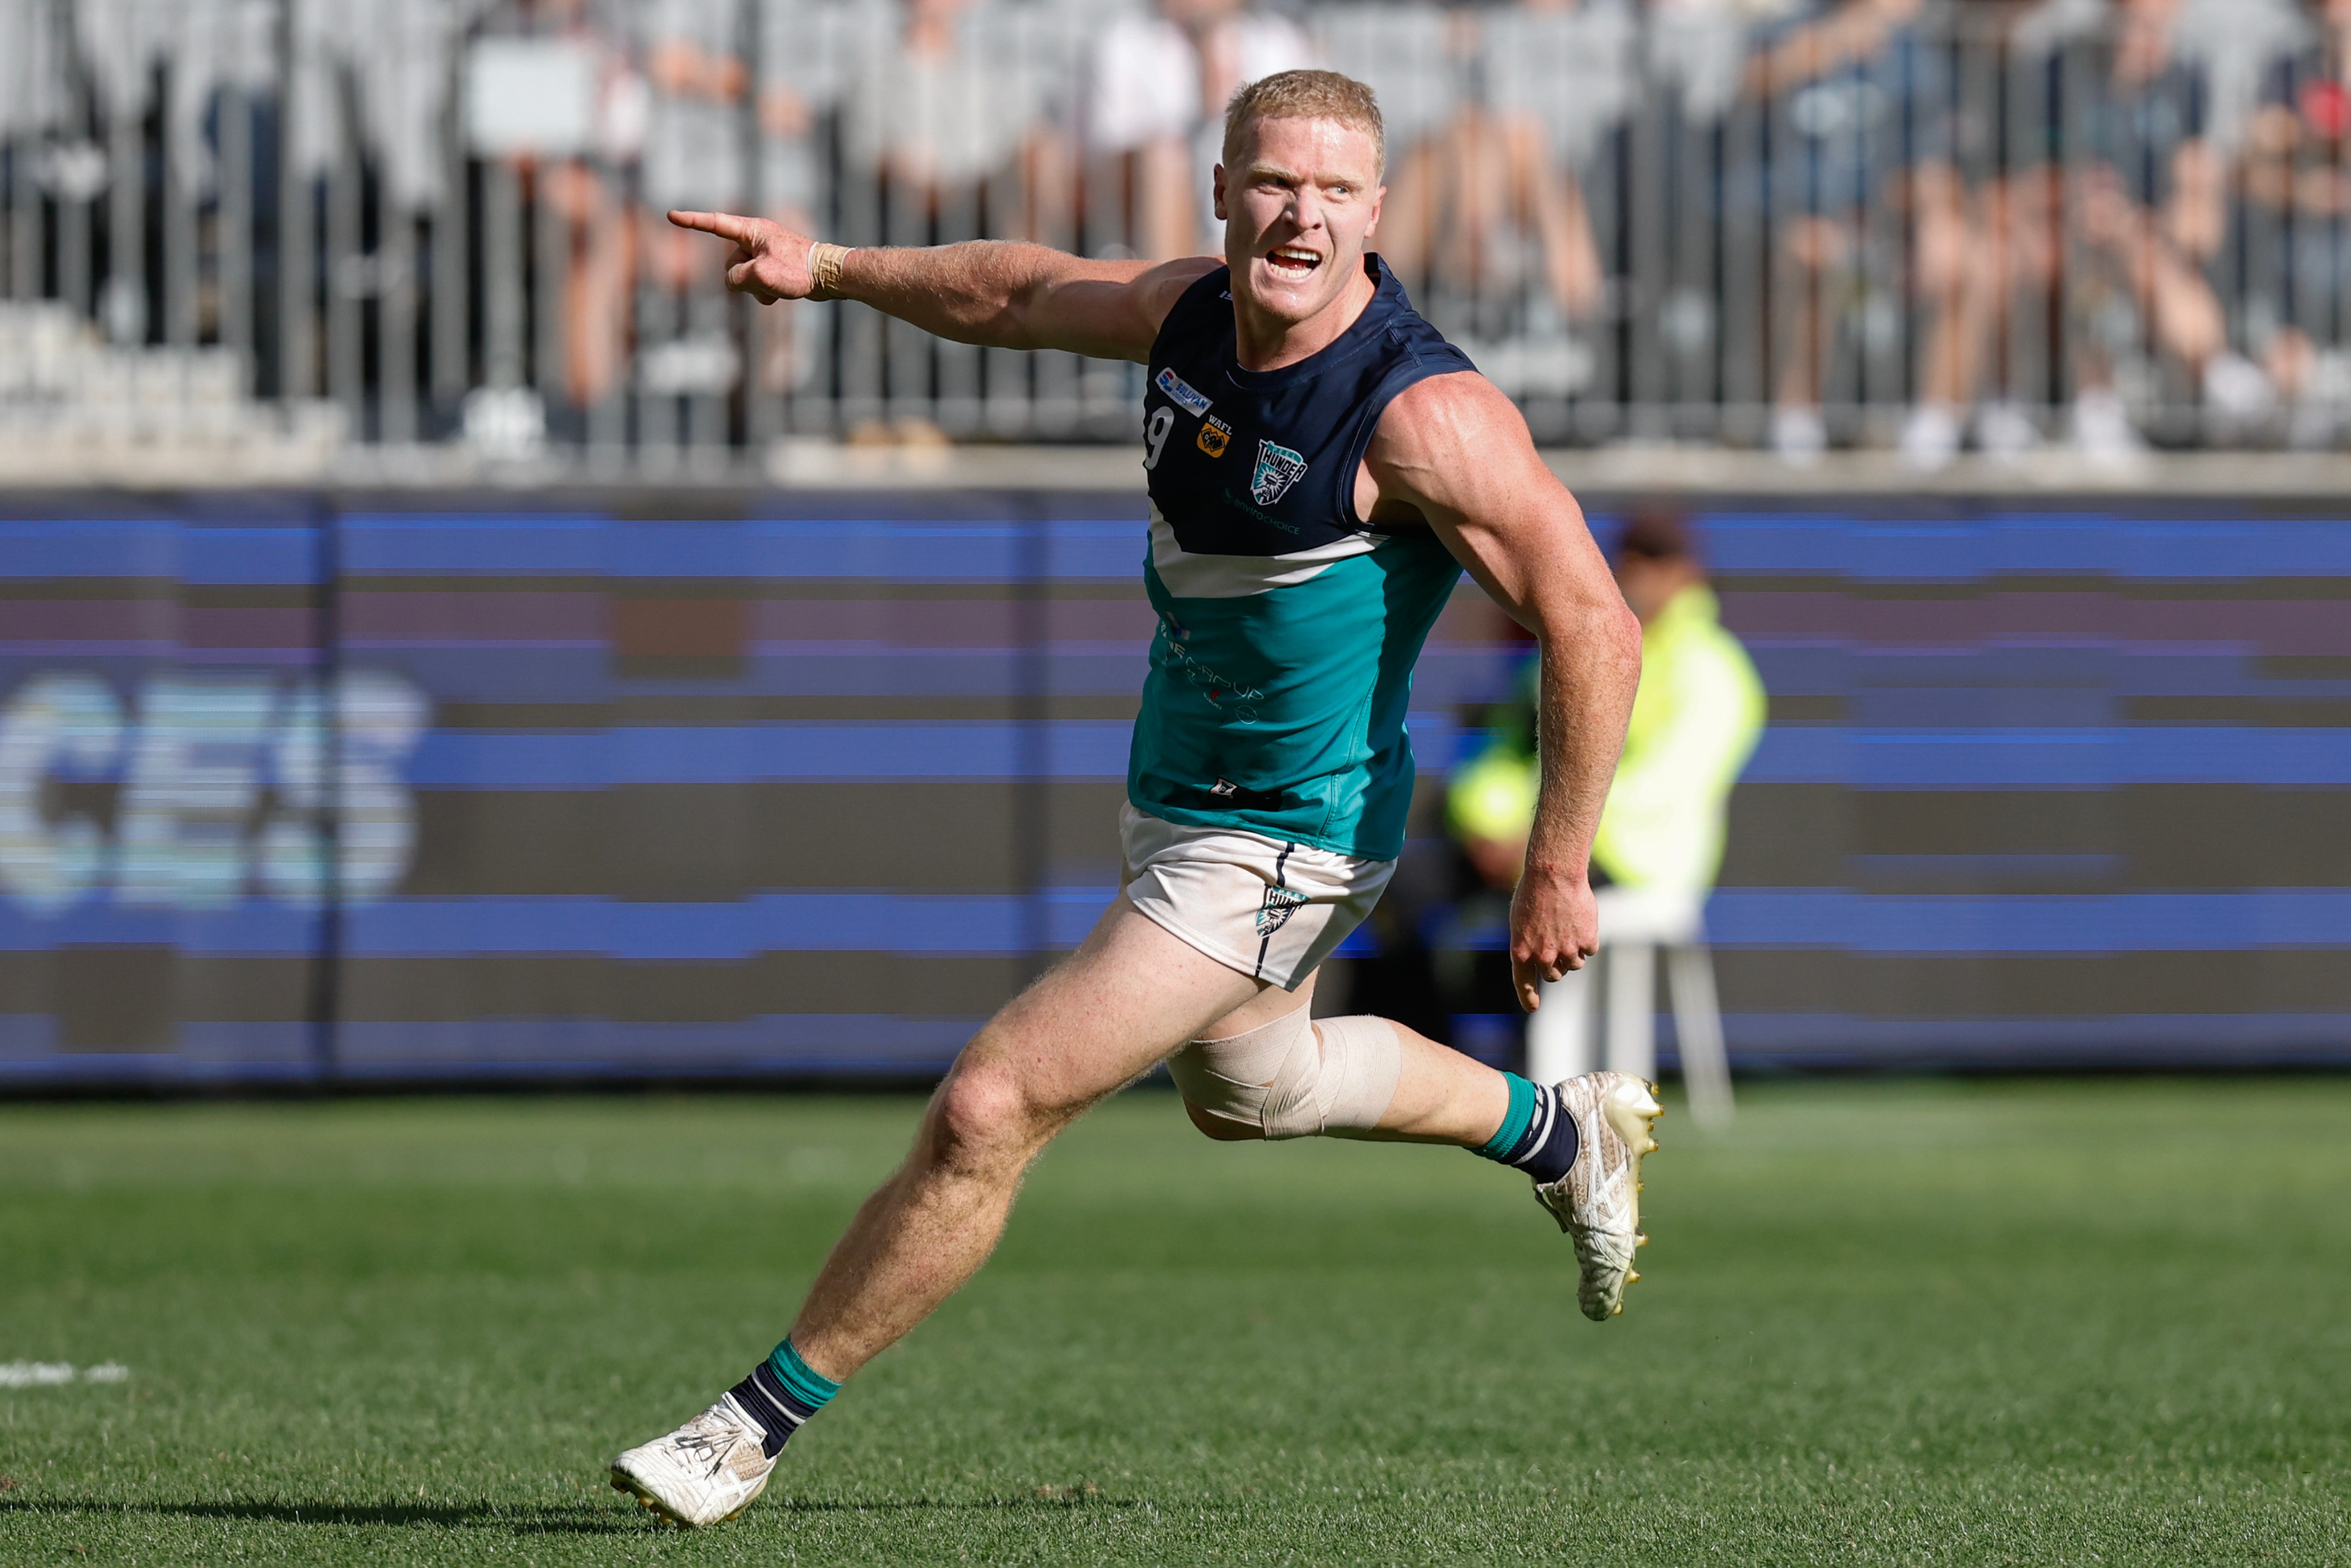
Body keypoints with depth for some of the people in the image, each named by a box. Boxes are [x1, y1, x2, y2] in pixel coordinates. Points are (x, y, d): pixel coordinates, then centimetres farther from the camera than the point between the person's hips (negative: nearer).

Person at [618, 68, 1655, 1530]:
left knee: (990, 1110, -12)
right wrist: (833, 270, 2)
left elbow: (1595, 628, -25)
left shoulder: (1425, 414, -28)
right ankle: (1560, 1131, 56)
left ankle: (762, 1422, 3)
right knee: (1248, 1086, 33)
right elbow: (1023, 291, 14)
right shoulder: (1193, 311, -7)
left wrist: (1559, 875, -22)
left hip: (1281, 847, -9)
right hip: (1178, 795, 9)